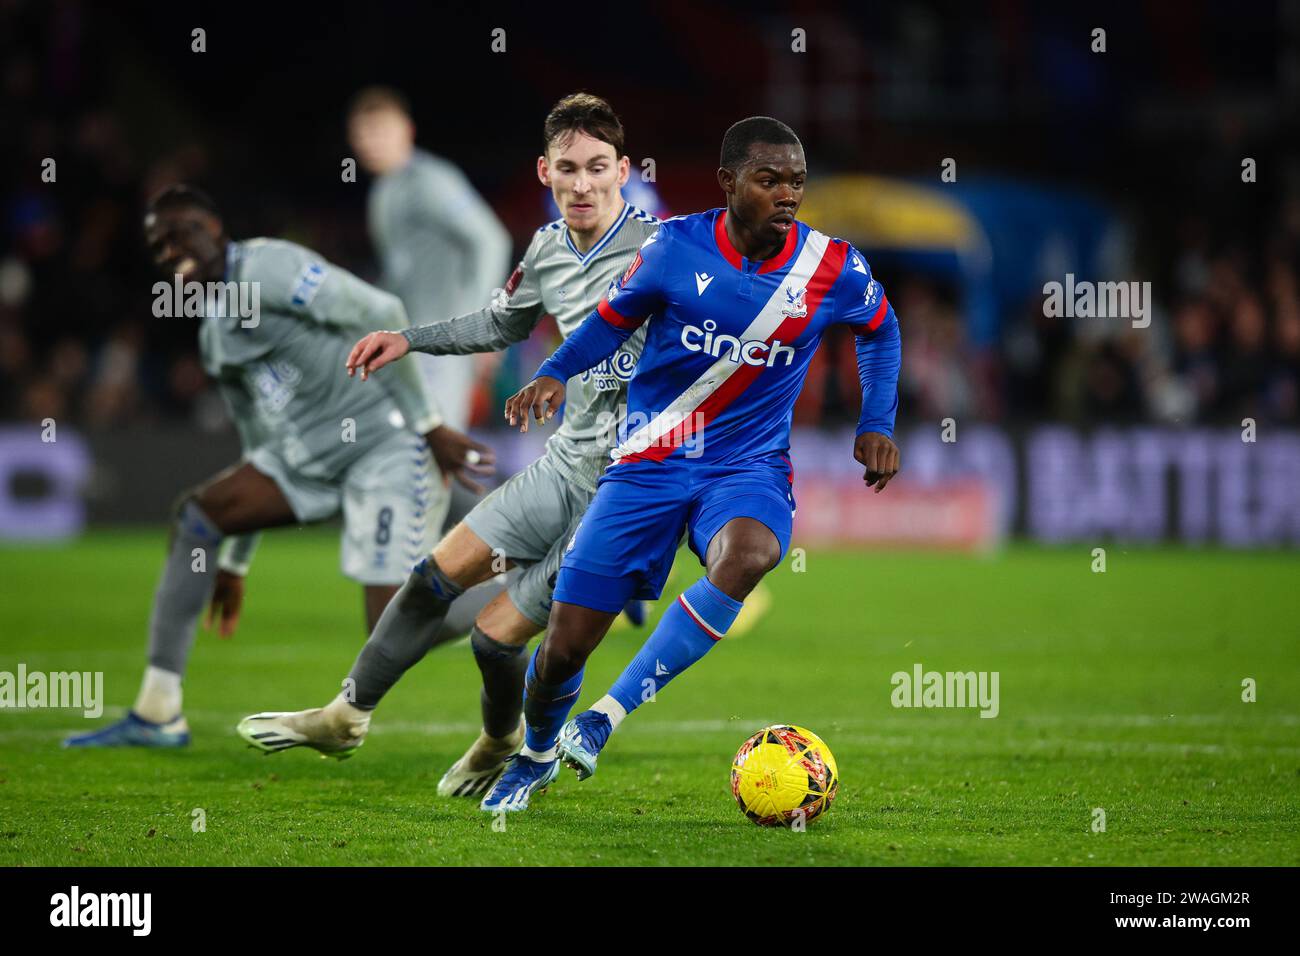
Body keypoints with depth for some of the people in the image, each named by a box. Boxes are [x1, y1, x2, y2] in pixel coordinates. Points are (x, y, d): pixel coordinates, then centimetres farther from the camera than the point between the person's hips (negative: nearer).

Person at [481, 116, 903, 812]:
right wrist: (553, 375, -9)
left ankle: (608, 714, -24)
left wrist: (877, 426, 7)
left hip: (750, 463, 0)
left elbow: (879, 330, 16)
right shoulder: (675, 247, -8)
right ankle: (535, 756, 32)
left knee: (747, 555, -38)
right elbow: (612, 318, 8)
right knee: (564, 645, -3)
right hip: (650, 461, 0)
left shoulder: (833, 269, -6)